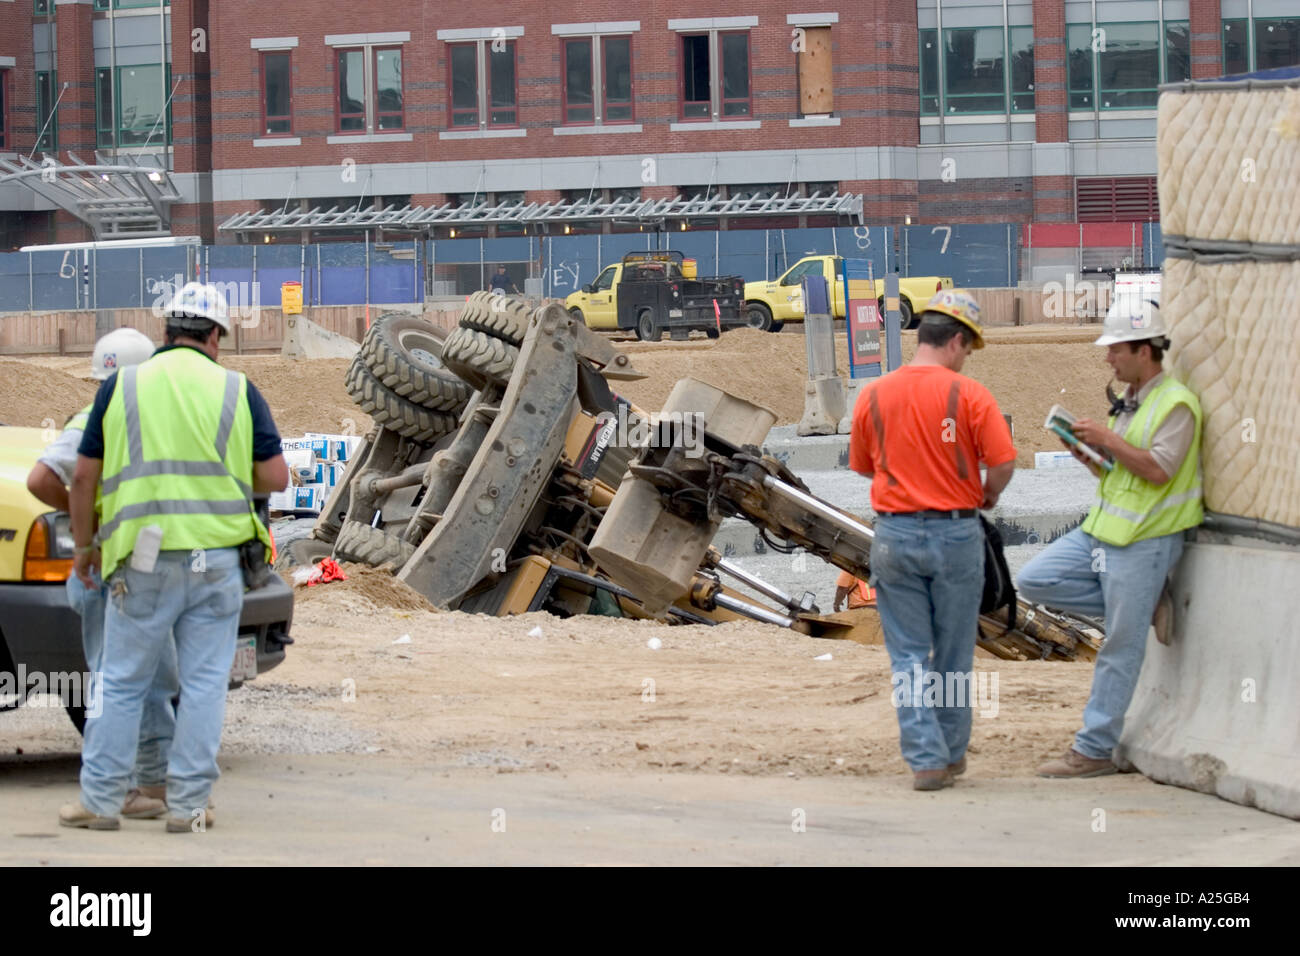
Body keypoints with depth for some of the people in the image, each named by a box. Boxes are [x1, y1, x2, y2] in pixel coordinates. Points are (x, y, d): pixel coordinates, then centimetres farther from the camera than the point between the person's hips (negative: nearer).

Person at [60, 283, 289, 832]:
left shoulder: (121, 387, 4)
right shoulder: (237, 391, 2)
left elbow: (84, 478, 5)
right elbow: (275, 478, 2)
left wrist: (84, 548, 17)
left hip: (143, 563, 0)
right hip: (216, 560, 0)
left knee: (122, 684, 9)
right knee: (204, 684, 5)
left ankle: (100, 801, 11)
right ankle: (188, 804, 5)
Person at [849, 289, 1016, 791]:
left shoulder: (873, 396, 1)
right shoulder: (968, 394, -9)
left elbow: (863, 465, 12)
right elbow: (1003, 461, -12)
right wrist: (986, 498, 8)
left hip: (894, 534, 2)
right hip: (956, 533, -2)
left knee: (908, 654, 6)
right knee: (954, 654, 13)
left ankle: (925, 759, -2)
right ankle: (952, 752, 22)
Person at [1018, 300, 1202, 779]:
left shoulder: (1176, 403, -13)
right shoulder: (1127, 402, 16)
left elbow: (1158, 469, -22)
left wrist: (1108, 439, -17)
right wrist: (1090, 457, 2)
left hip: (1144, 540, -9)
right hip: (1103, 529, 9)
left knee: (1120, 650, -4)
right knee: (1034, 580, -1)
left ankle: (1094, 751, 2)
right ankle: (1146, 607, 6)